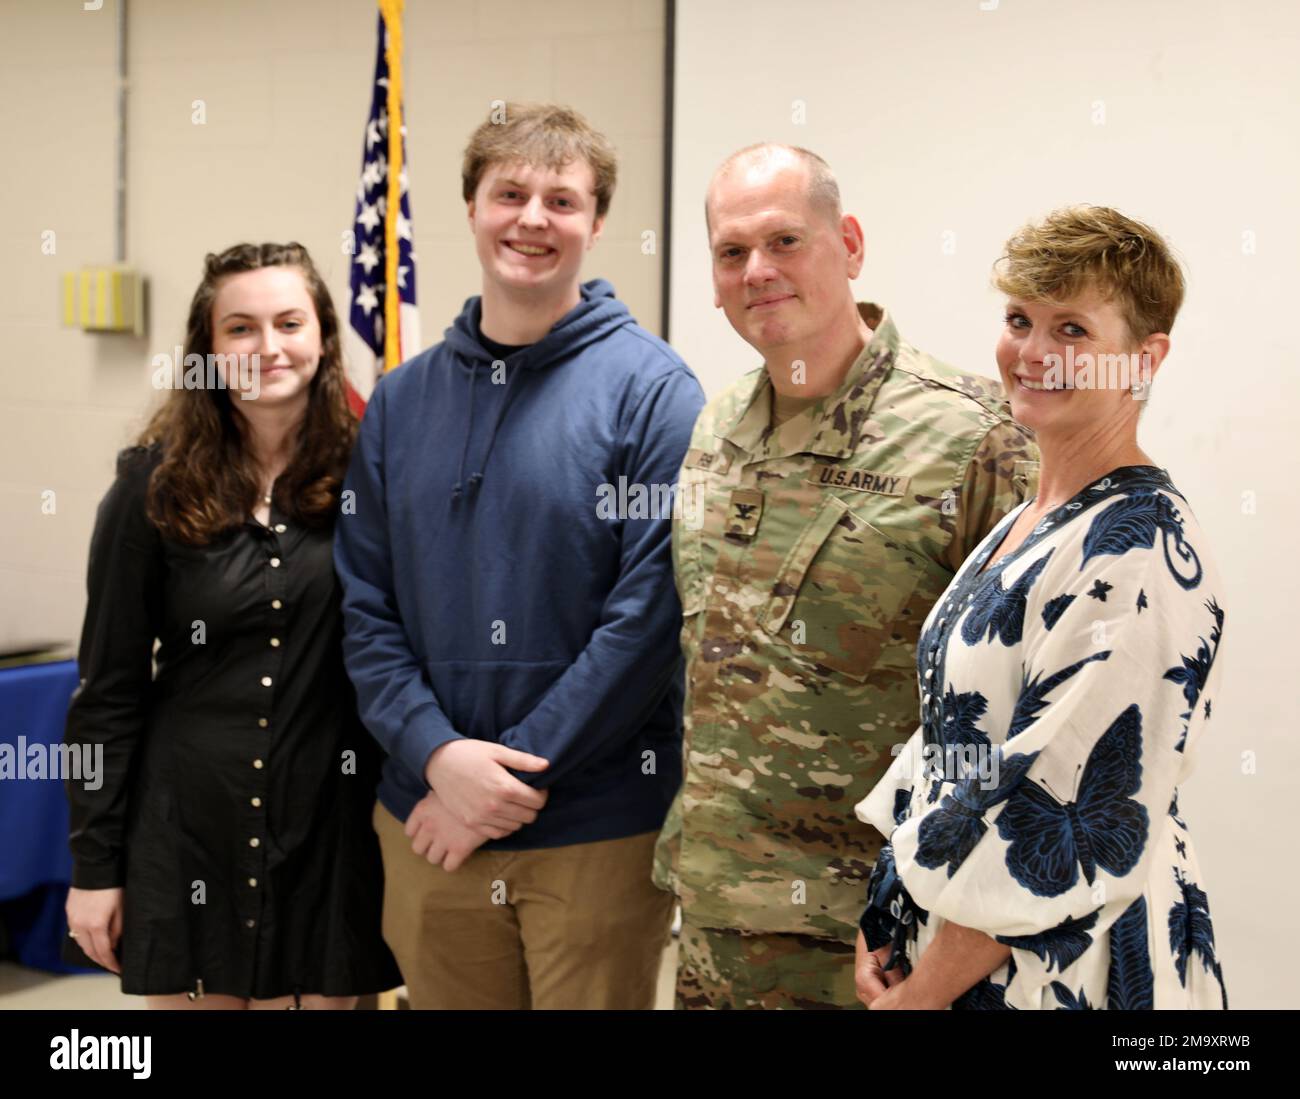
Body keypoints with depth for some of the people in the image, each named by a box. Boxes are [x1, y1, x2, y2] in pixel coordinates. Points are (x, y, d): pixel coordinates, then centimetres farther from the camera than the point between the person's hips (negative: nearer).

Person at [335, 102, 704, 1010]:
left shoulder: (652, 390, -6)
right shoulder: (403, 400, 8)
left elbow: (651, 613, -12)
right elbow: (367, 611, 5)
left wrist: (513, 773, -14)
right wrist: (438, 754, -11)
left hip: (600, 832, -4)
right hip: (427, 832, 4)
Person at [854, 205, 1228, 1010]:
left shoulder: (1138, 556, -19)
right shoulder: (1024, 527, 8)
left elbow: (1055, 819, -23)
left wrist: (923, 992, -17)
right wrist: (885, 928, 4)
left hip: (1071, 969, -8)